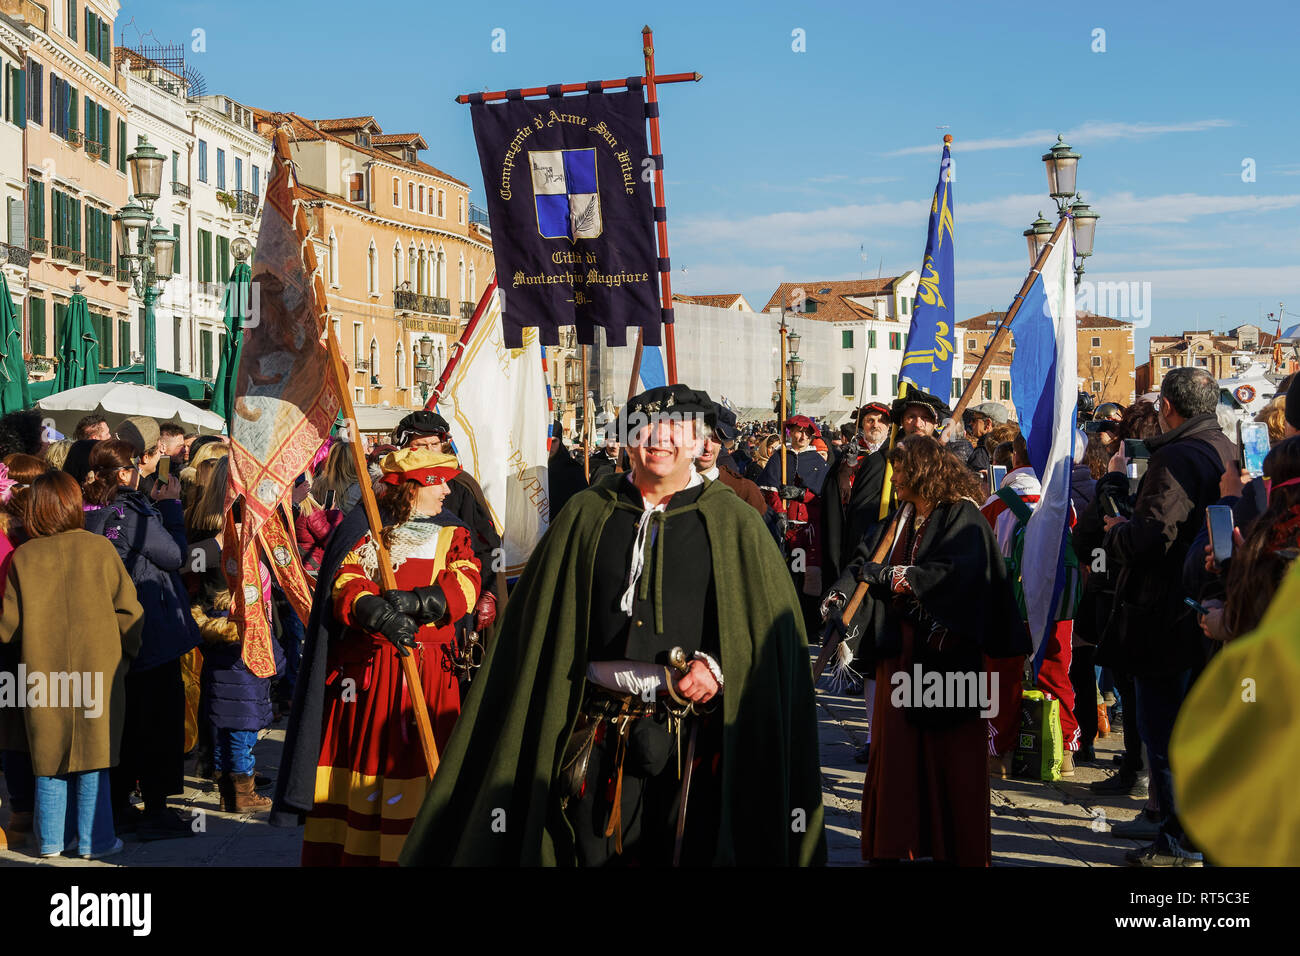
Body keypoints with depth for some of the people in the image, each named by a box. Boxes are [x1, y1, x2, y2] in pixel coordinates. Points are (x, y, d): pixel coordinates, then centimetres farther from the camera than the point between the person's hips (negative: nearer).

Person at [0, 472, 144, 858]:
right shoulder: (100, 549, -6)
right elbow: (128, 612, -5)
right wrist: (126, 652, 11)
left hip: (42, 677, 2)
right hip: (97, 674, -1)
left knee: (50, 757, 12)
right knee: (92, 759, 6)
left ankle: (52, 839, 18)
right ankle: (94, 840, 10)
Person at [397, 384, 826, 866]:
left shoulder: (734, 525, 3)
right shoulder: (586, 516, 8)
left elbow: (774, 626, 1)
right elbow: (539, 625, 11)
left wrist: (717, 665, -14)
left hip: (693, 734, -1)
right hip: (599, 736, 2)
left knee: (690, 851, 3)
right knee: (595, 852, 5)